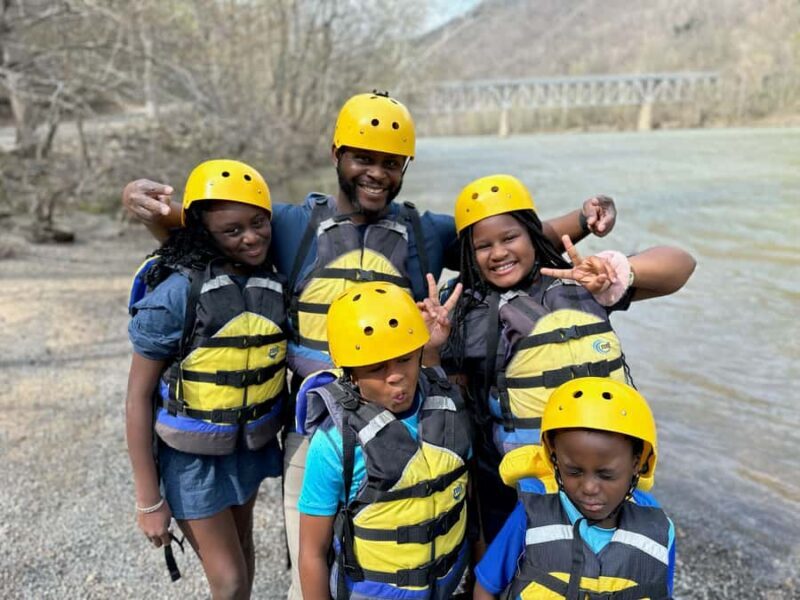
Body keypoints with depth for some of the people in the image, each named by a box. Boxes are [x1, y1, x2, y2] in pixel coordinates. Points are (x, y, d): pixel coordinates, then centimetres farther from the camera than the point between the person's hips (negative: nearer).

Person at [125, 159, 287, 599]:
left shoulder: (274, 283, -9)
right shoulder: (176, 293, -23)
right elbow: (138, 399, -17)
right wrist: (149, 500, -14)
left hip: (251, 445, 5)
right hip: (192, 457, -4)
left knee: (242, 550, 25)